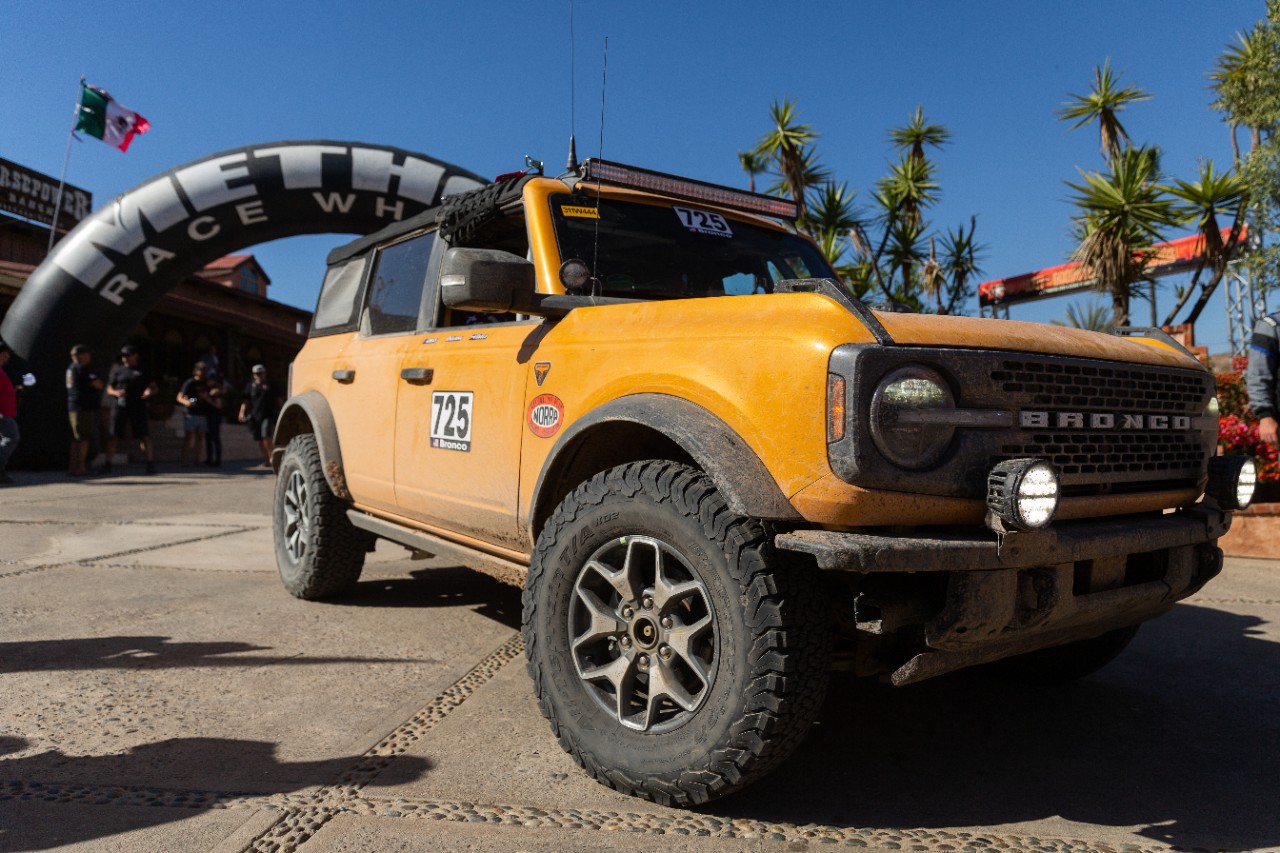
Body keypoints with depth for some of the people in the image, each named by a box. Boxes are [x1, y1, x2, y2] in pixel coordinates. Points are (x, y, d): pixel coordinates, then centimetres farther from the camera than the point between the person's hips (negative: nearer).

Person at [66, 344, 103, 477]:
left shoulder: (71, 367, 16)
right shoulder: (83, 368, -12)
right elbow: (98, 384, -15)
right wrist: (96, 380, 5)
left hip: (73, 407, 9)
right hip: (85, 407, -9)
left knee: (76, 438, 13)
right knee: (84, 438, -6)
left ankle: (73, 466, 15)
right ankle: (81, 467, -6)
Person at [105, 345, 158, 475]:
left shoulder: (142, 371, 13)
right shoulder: (117, 370, 13)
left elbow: (153, 387, 13)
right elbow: (109, 389, 12)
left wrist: (149, 391, -11)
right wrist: (116, 392, -11)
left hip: (138, 407, 0)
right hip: (120, 406, 1)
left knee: (144, 435, -2)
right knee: (114, 436, -2)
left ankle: (150, 463, 4)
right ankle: (107, 463, 2)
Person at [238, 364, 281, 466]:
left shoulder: (271, 385, 9)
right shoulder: (250, 386, 12)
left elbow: (277, 400, 14)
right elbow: (246, 401, 10)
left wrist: (279, 412, 10)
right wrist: (242, 413, -4)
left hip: (268, 415, -3)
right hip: (255, 416, 3)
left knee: (266, 435, -20)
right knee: (259, 439, 5)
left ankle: (271, 456, -11)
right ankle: (266, 459, 13)